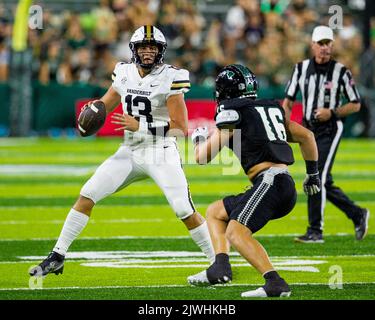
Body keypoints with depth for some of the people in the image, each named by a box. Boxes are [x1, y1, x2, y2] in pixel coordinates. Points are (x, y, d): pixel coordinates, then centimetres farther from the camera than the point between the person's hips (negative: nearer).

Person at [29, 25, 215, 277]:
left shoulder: (170, 79, -13)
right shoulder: (125, 74, 4)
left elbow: (182, 128, -17)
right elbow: (105, 104, 19)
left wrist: (140, 126, -23)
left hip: (161, 155, -5)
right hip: (130, 152, 5)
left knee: (186, 212, -14)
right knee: (86, 196, -2)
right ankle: (57, 257, 6)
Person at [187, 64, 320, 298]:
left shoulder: (233, 113, 1)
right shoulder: (271, 109, 23)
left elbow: (203, 156, 3)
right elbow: (306, 136, 27)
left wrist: (199, 138, 25)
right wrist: (313, 172, 38)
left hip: (270, 182, -9)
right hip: (286, 189, 9)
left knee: (236, 232, -23)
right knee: (215, 212, 20)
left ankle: (275, 283, -37)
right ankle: (221, 267, 3)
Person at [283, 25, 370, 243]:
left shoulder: (341, 72, -6)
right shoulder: (302, 68, 5)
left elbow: (356, 104, -1)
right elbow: (289, 101, 10)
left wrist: (332, 112, -15)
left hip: (330, 130, -5)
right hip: (309, 131, 5)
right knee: (324, 184, 7)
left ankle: (315, 231, -8)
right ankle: (358, 215, 25)